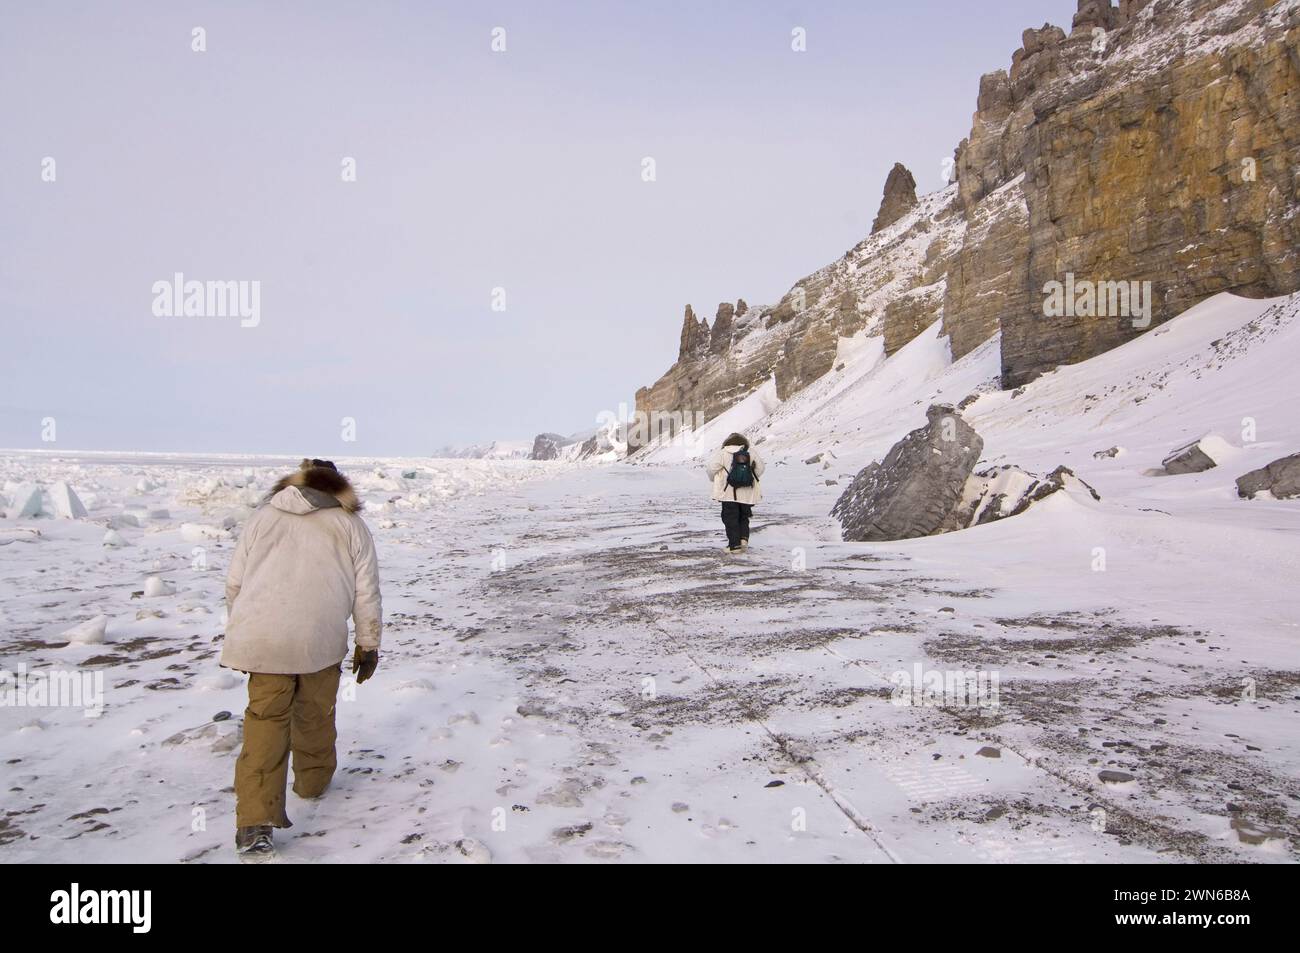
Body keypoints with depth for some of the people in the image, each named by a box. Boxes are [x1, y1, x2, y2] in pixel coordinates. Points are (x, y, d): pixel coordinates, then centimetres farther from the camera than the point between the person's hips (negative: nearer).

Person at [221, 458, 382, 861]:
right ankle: (312, 780, 37)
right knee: (315, 713, 19)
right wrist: (368, 644, 15)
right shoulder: (350, 523, 11)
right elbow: (366, 592, 7)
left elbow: (234, 583, 15)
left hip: (261, 638, 1)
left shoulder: (263, 516, 16)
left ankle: (255, 823, -5)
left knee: (265, 717, 3)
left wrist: (242, 628, 28)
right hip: (321, 638, -1)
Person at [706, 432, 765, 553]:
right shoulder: (751, 454, 6)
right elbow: (760, 468, 10)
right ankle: (744, 538, 2)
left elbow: (711, 466, -13)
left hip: (729, 494, -3)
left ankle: (735, 544, 1)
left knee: (731, 519, 5)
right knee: (744, 517, 20)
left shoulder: (723, 453, -4)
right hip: (747, 495, 3)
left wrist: (713, 478, 6)